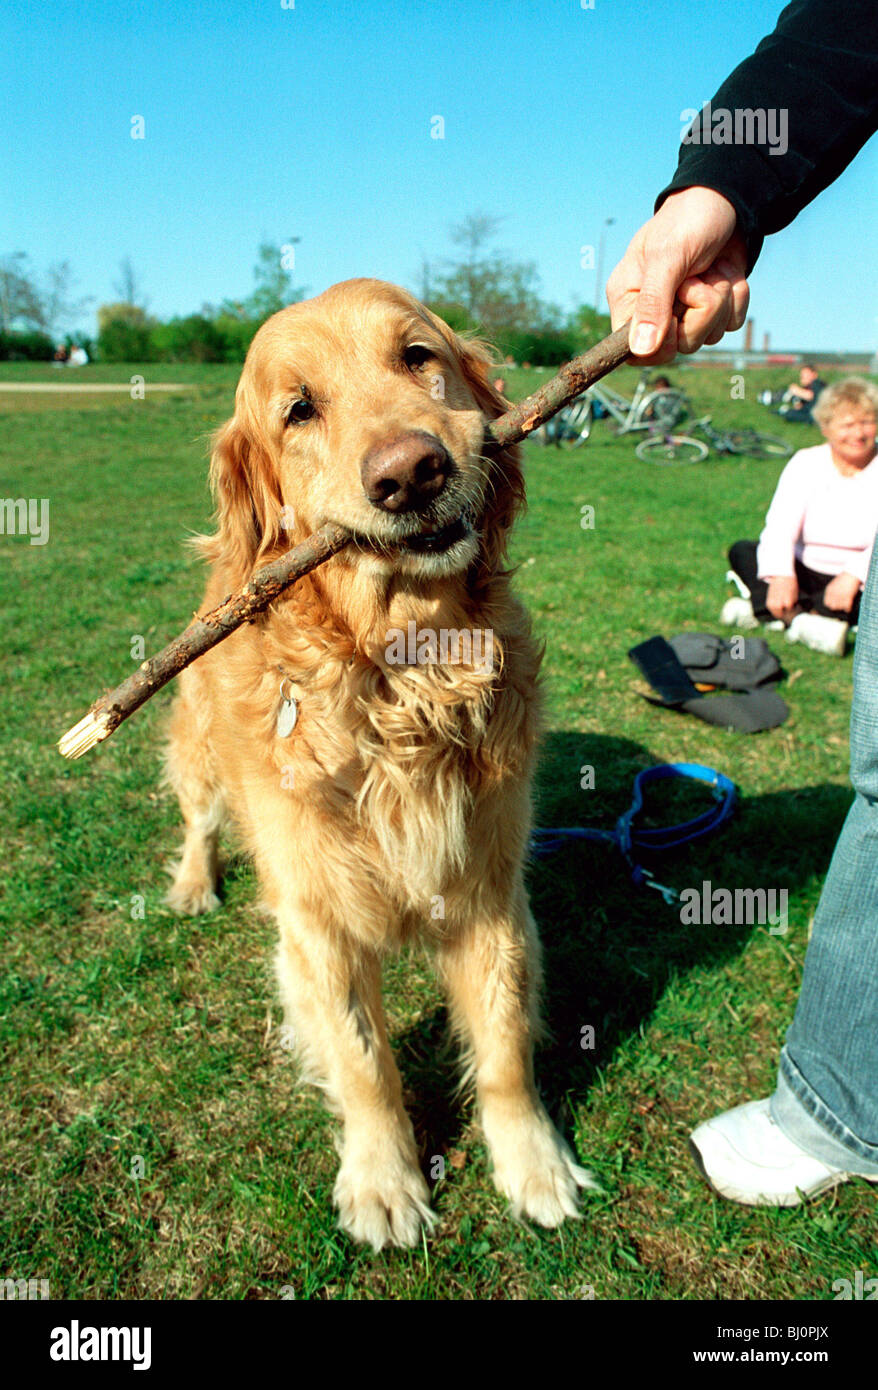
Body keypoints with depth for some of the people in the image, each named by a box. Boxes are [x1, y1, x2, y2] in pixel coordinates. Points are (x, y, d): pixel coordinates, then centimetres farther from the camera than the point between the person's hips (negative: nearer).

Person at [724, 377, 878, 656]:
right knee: (742, 551, -17)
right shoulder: (806, 463, 0)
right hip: (807, 574, 2)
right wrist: (781, 575, -34)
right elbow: (779, 527, -14)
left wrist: (853, 576, -38)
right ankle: (801, 620, -40)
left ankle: (759, 610, -42)